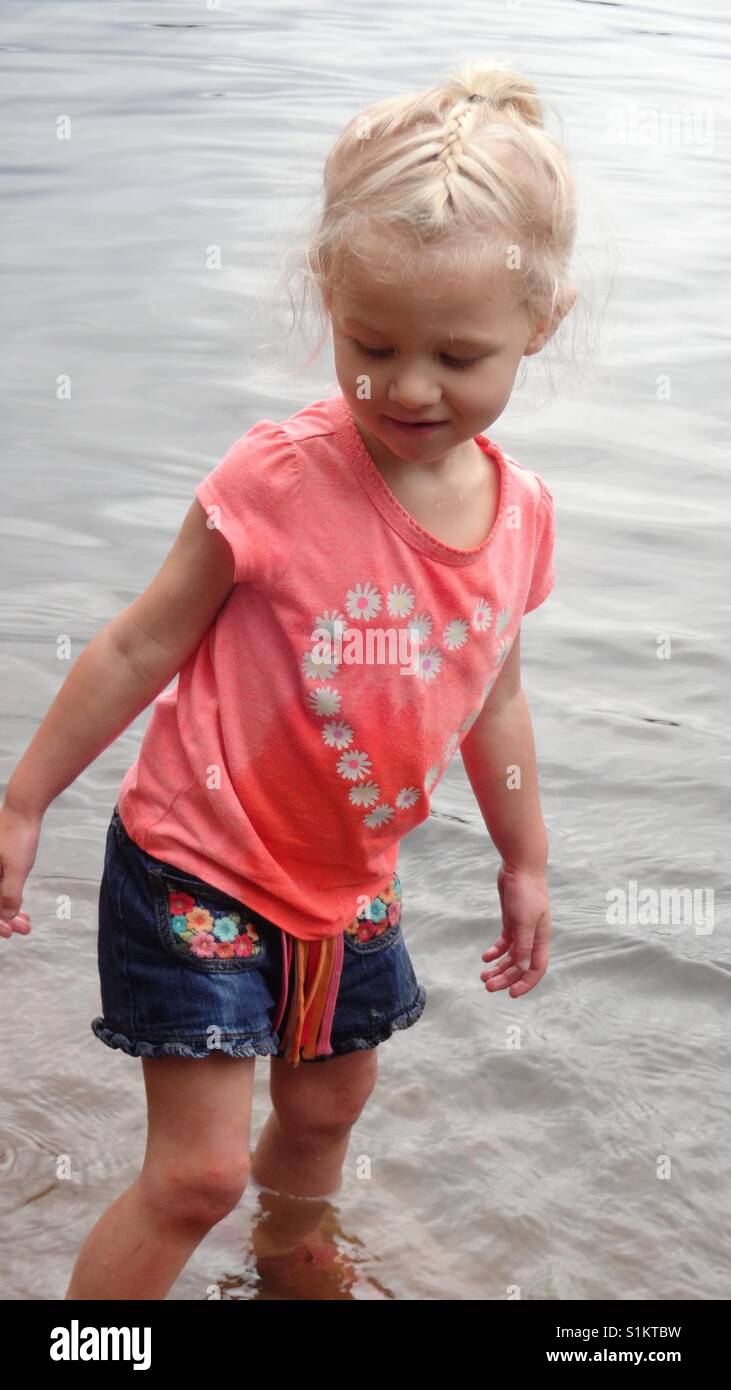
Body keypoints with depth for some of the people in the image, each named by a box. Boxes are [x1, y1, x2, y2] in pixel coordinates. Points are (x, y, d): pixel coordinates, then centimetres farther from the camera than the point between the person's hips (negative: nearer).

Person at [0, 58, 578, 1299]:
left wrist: (524, 860, 18)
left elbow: (491, 696, 9)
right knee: (200, 1169, -7)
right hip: (194, 872, -6)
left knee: (326, 1110, 25)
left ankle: (296, 1269, 55)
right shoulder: (279, 479, -24)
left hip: (345, 889, 6)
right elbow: (141, 648, -14)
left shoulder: (520, 513, -7)